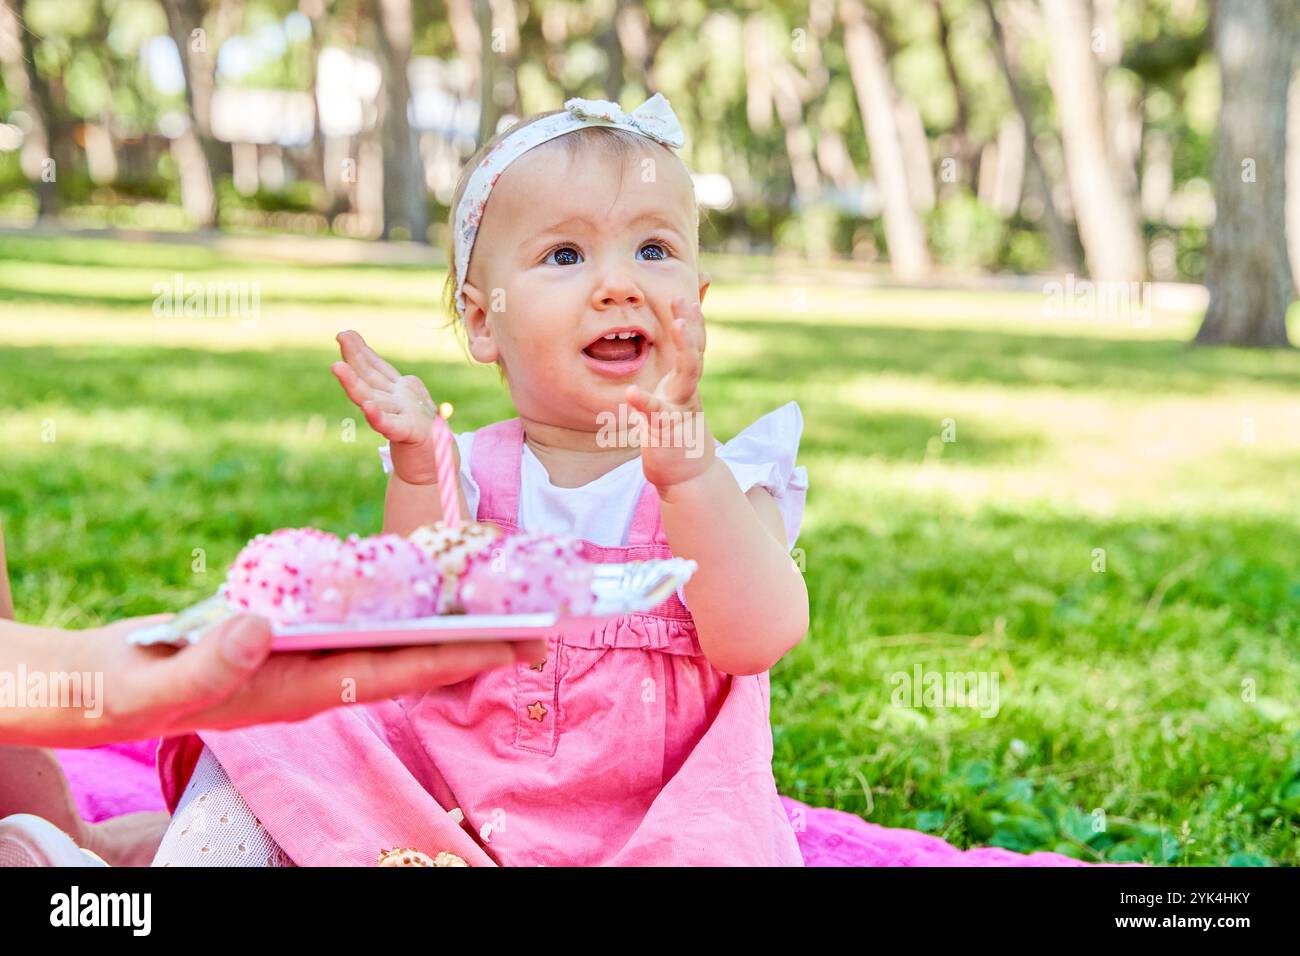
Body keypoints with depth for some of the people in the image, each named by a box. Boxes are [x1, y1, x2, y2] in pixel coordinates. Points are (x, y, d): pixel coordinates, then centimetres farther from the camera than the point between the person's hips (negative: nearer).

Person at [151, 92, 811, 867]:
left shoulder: (725, 475, -1)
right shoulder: (465, 474, 4)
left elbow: (758, 639, -18)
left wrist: (688, 474, -31)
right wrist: (415, 474, -20)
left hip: (648, 824, -2)